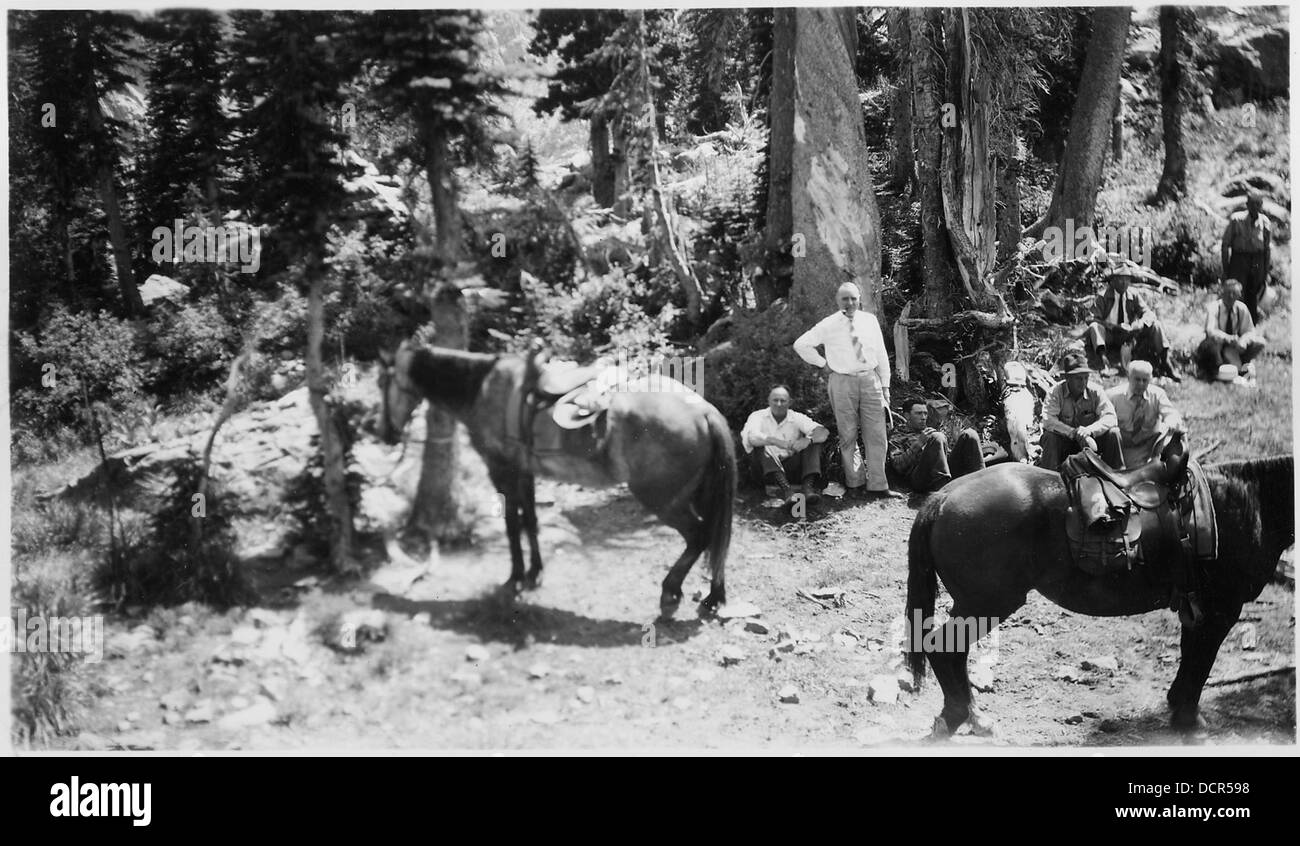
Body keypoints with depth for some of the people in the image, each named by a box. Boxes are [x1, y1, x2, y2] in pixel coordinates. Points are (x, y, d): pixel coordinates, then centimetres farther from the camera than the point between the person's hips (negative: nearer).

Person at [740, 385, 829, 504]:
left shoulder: (796, 418, 4)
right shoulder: (758, 416, 0)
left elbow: (823, 433, -11)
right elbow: (751, 436, -23)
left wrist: (808, 440, -34)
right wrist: (776, 441, -40)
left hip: (791, 466, 2)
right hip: (768, 468, -2)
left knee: (814, 441, -14)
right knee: (759, 442, -27)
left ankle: (809, 485, -36)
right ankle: (784, 487, -47)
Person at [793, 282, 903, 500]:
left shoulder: (869, 320, 7)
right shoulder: (829, 325, -1)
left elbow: (881, 354, 12)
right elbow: (801, 344, 4)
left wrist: (885, 385, 8)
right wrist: (822, 364, 0)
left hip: (870, 379, 2)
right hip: (843, 382, -2)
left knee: (877, 436, -1)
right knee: (848, 437, 3)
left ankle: (877, 487, 3)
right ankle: (854, 485, 12)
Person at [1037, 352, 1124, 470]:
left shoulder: (1095, 391, -10)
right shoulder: (1055, 392, -15)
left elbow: (1110, 418, -20)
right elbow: (1048, 421, -28)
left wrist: (1089, 430, -38)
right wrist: (1073, 433, -39)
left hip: (1090, 439, 2)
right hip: (1065, 440, -2)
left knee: (1113, 433, -20)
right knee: (1050, 436, -32)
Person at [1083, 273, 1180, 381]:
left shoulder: (1134, 296, 3)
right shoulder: (1103, 297, -6)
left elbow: (1148, 314, -3)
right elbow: (1096, 319, -14)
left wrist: (1139, 324, -27)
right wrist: (1114, 327, -31)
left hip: (1128, 335, 3)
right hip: (1108, 337, -3)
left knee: (1155, 325, -15)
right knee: (1094, 327, -31)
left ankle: (1165, 363, -24)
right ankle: (1103, 358, -52)